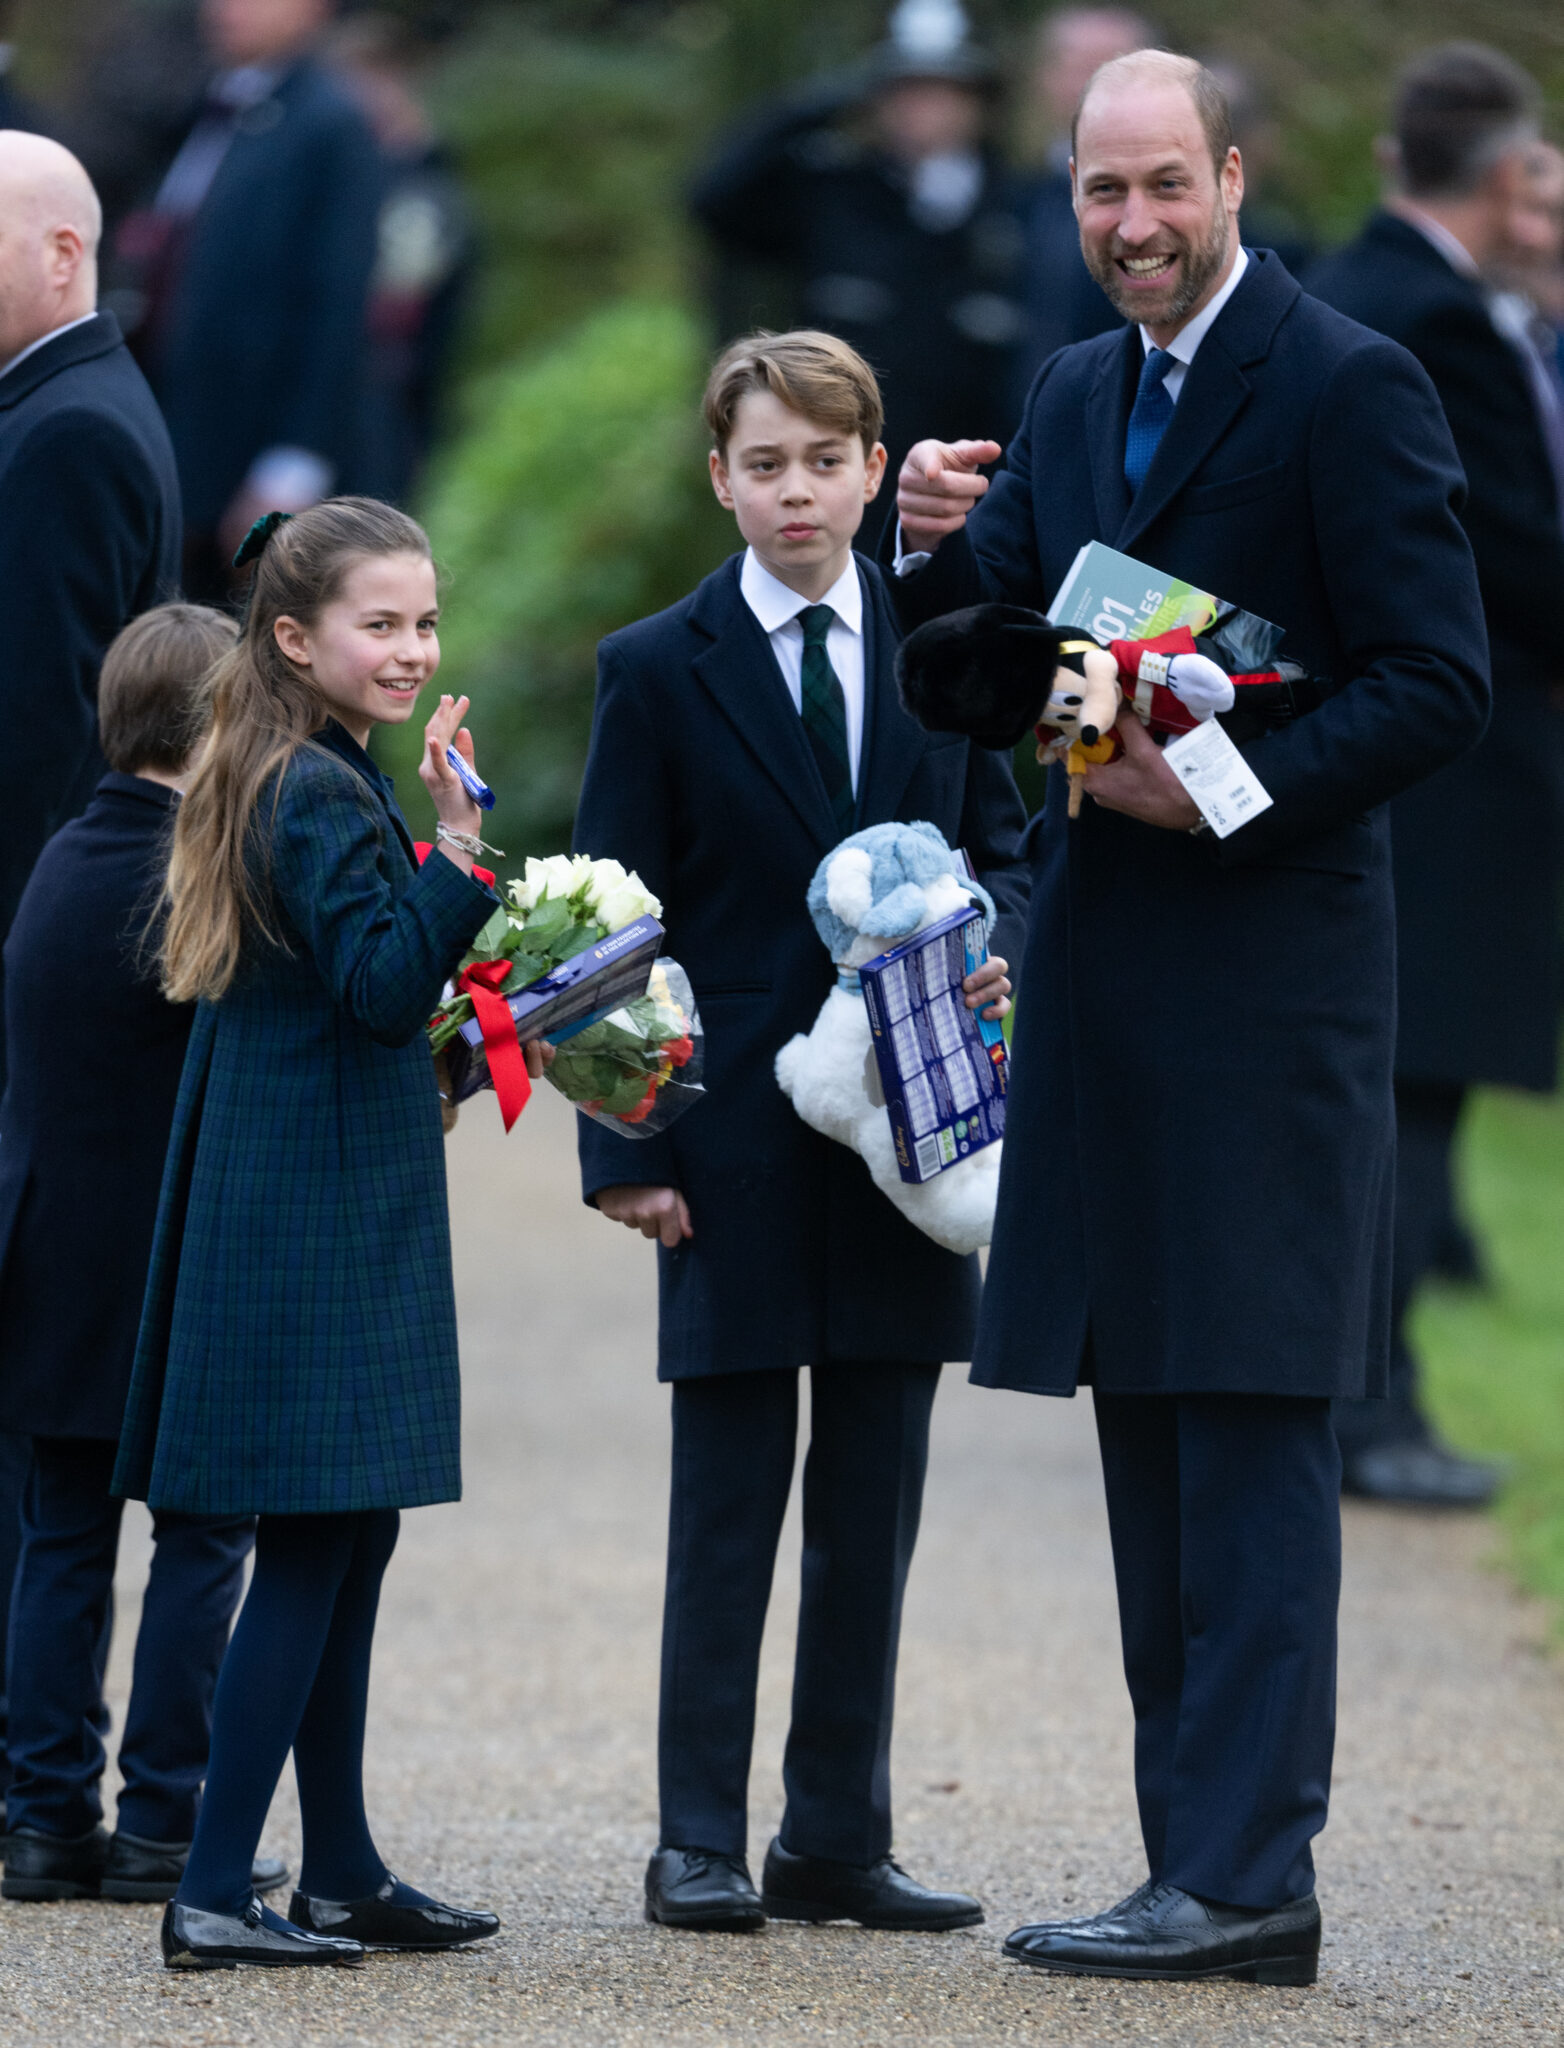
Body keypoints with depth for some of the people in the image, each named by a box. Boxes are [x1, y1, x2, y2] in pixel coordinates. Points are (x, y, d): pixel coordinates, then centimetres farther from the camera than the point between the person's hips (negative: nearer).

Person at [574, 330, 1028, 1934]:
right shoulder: (658, 671, 0)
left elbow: (1001, 844, 16)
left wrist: (996, 947, -8)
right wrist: (628, 1149, -8)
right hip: (734, 1143, -3)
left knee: (873, 1503, 7)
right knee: (729, 1501, 0)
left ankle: (838, 1841, 14)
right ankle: (700, 1842, 6)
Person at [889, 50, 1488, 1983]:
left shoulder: (1347, 389, -8)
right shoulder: (1075, 396, 15)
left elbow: (1437, 683, -11)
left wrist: (1230, 790, -20)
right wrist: (937, 550, -4)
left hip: (1265, 976, -8)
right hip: (1104, 979, 8)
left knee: (1251, 1429, -9)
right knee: (1149, 1432, 10)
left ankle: (1244, 1875, -9)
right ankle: (1207, 1866, 15)